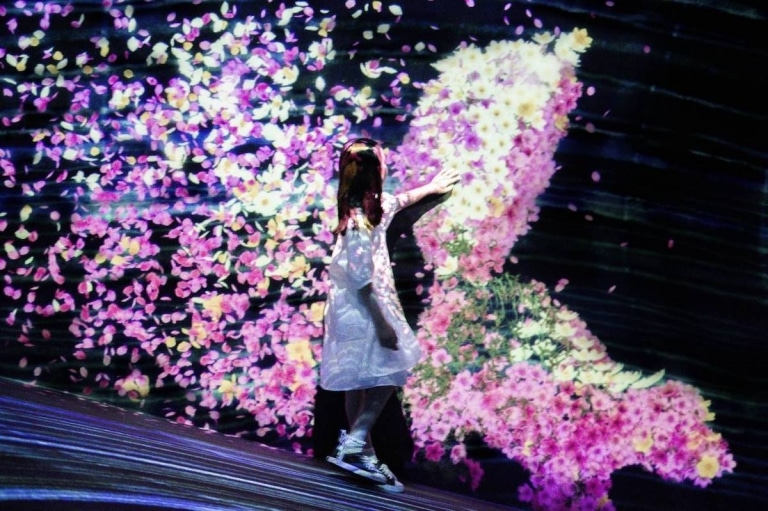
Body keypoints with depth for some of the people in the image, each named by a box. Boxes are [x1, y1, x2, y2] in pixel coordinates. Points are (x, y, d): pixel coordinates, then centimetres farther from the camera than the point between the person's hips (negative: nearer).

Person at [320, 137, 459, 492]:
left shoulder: (370, 206, 7)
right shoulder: (360, 222, -23)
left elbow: (399, 201, 31)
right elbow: (363, 281, -24)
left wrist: (431, 187, 47)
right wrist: (382, 324, -23)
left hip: (358, 309, 10)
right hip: (362, 311, -10)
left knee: (364, 382, 13)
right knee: (388, 374, -9)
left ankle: (358, 447, 20)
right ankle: (354, 446, -12)